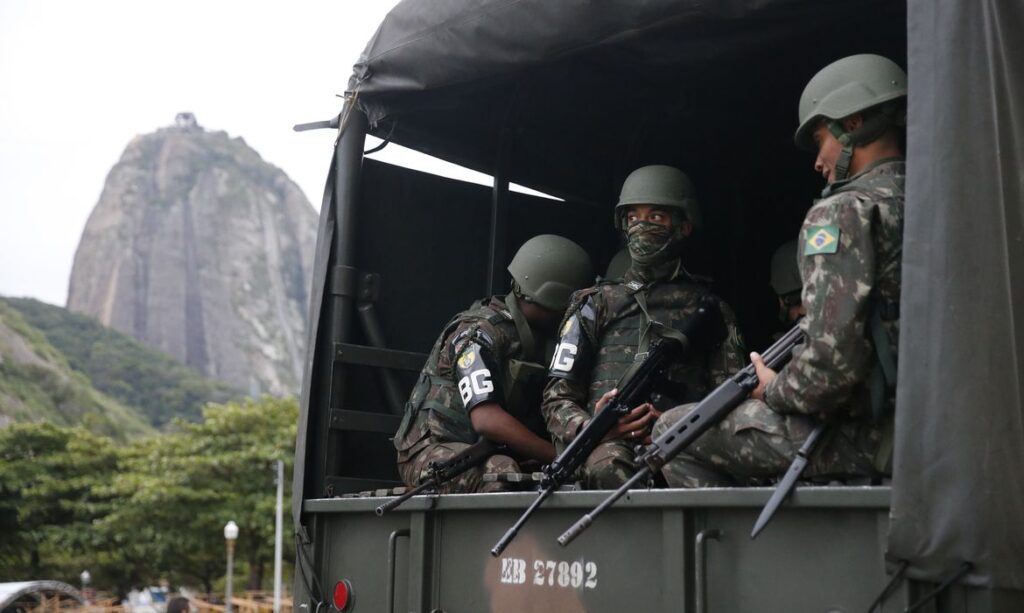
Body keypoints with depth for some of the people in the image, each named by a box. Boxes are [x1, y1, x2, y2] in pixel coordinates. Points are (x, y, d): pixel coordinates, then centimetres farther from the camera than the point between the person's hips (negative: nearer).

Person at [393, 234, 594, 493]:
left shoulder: (531, 338, 11)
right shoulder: (480, 333, -16)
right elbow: (487, 419, -27)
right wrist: (559, 456, -27)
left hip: (480, 454, 8)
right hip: (433, 451, -8)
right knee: (503, 473, -38)